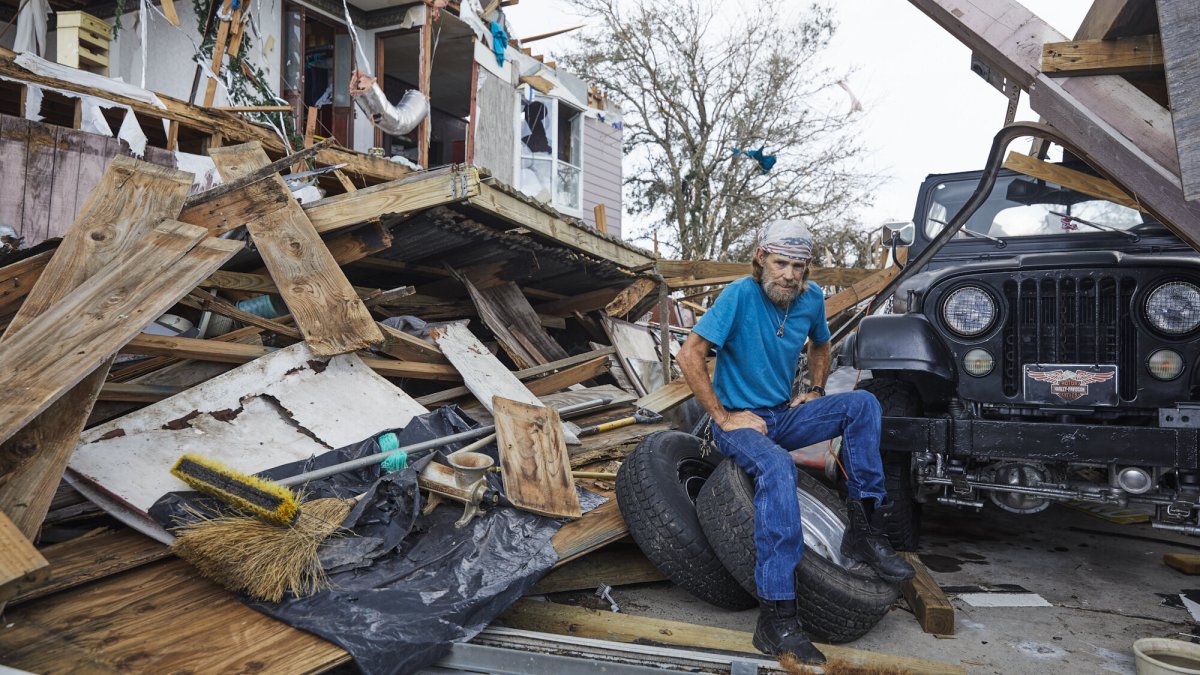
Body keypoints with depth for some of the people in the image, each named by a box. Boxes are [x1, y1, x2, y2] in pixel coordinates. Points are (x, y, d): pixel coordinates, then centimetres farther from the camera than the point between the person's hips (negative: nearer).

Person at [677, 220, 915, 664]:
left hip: (783, 416, 6)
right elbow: (690, 356, -18)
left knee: (862, 404, -14)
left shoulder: (811, 298, 1)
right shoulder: (740, 295, -16)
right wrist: (724, 417, -18)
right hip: (739, 422, -6)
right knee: (777, 468, -36)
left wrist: (816, 391, 6)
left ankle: (863, 530, -10)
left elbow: (820, 346, 23)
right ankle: (777, 618, -36)